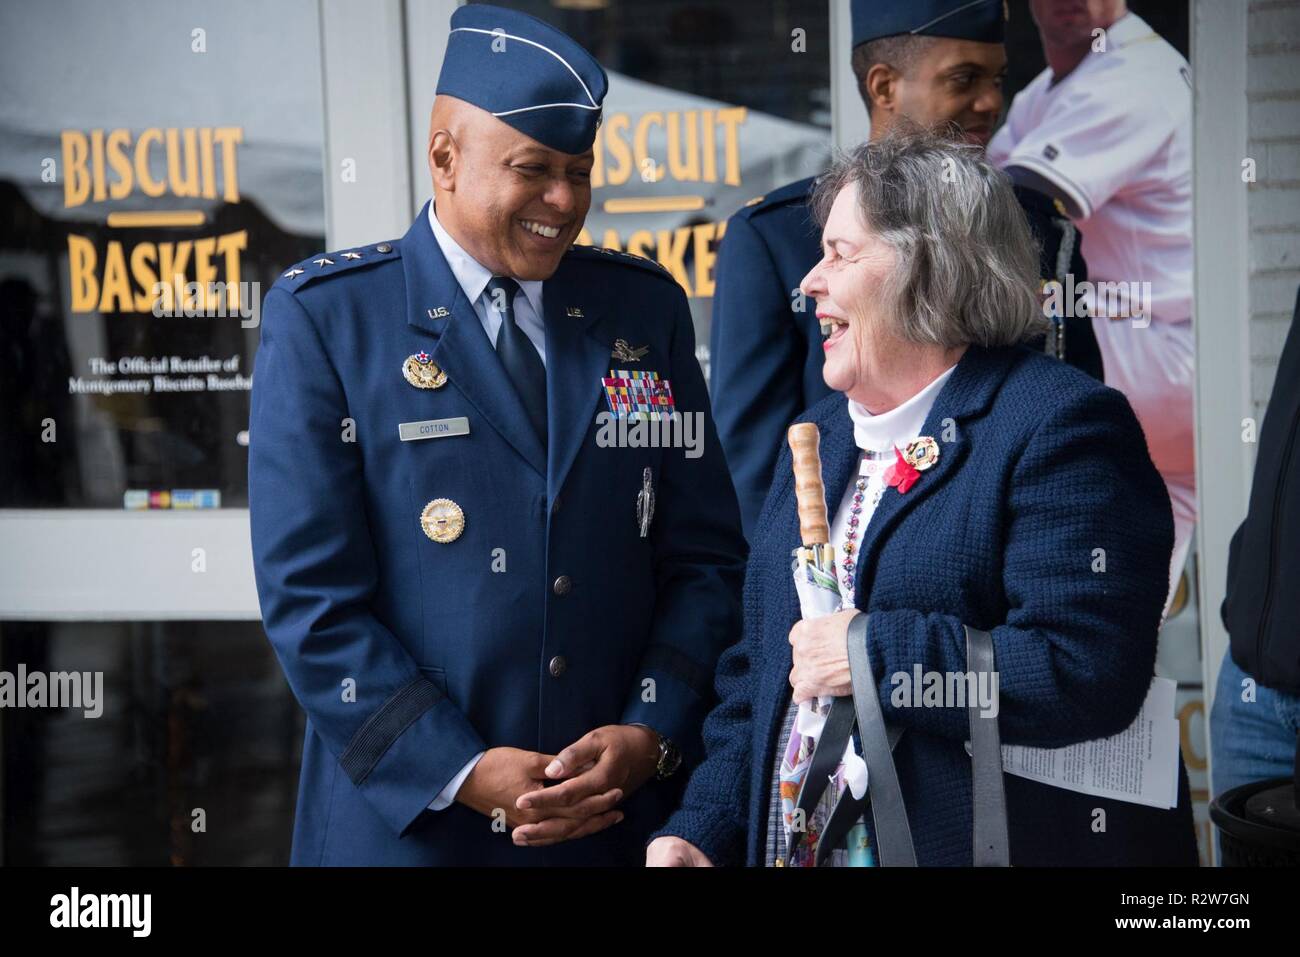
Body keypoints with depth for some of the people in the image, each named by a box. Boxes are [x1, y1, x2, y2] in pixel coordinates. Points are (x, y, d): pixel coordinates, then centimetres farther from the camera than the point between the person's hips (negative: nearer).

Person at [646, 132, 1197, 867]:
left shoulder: (1062, 427, -12)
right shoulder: (818, 437, 13)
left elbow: (1085, 674, -23)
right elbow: (757, 676, 14)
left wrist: (872, 652, -20)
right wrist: (704, 831, 2)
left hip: (985, 843, -7)